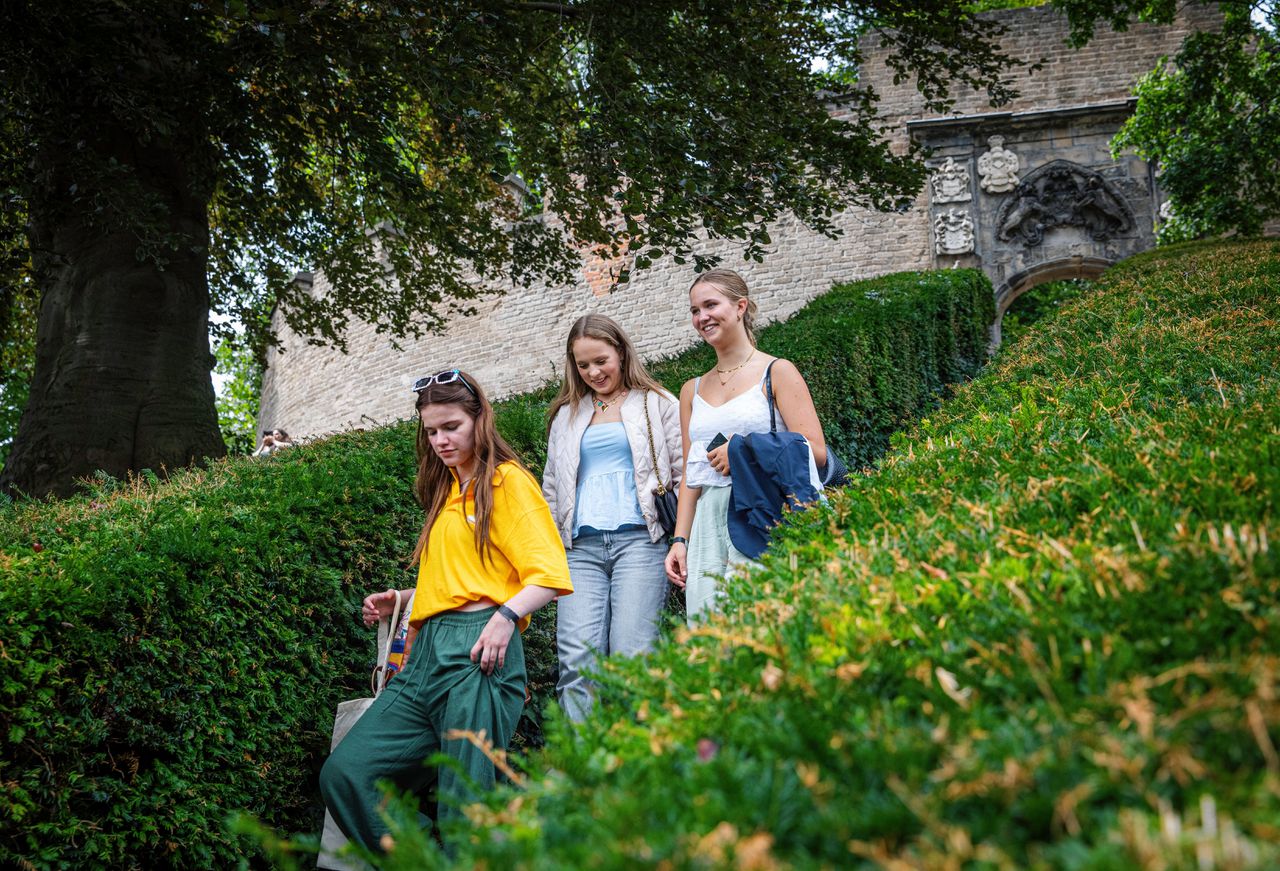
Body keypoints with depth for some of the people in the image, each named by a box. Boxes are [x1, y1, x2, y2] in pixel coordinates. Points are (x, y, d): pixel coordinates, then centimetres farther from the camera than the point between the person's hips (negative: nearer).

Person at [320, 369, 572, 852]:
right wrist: (400, 600, 21)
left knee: (464, 810, -12)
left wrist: (507, 615, -25)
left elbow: (550, 574, -8)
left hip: (479, 651, -8)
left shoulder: (507, 480, 2)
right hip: (427, 652, 8)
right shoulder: (446, 491, 27)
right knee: (344, 773, -7)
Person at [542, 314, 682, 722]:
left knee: (631, 656, -14)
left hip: (639, 539, -3)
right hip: (581, 546, 3)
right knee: (577, 660, -12)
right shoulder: (566, 416, 24)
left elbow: (684, 473, 8)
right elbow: (552, 490, 25)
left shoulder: (656, 404, 13)